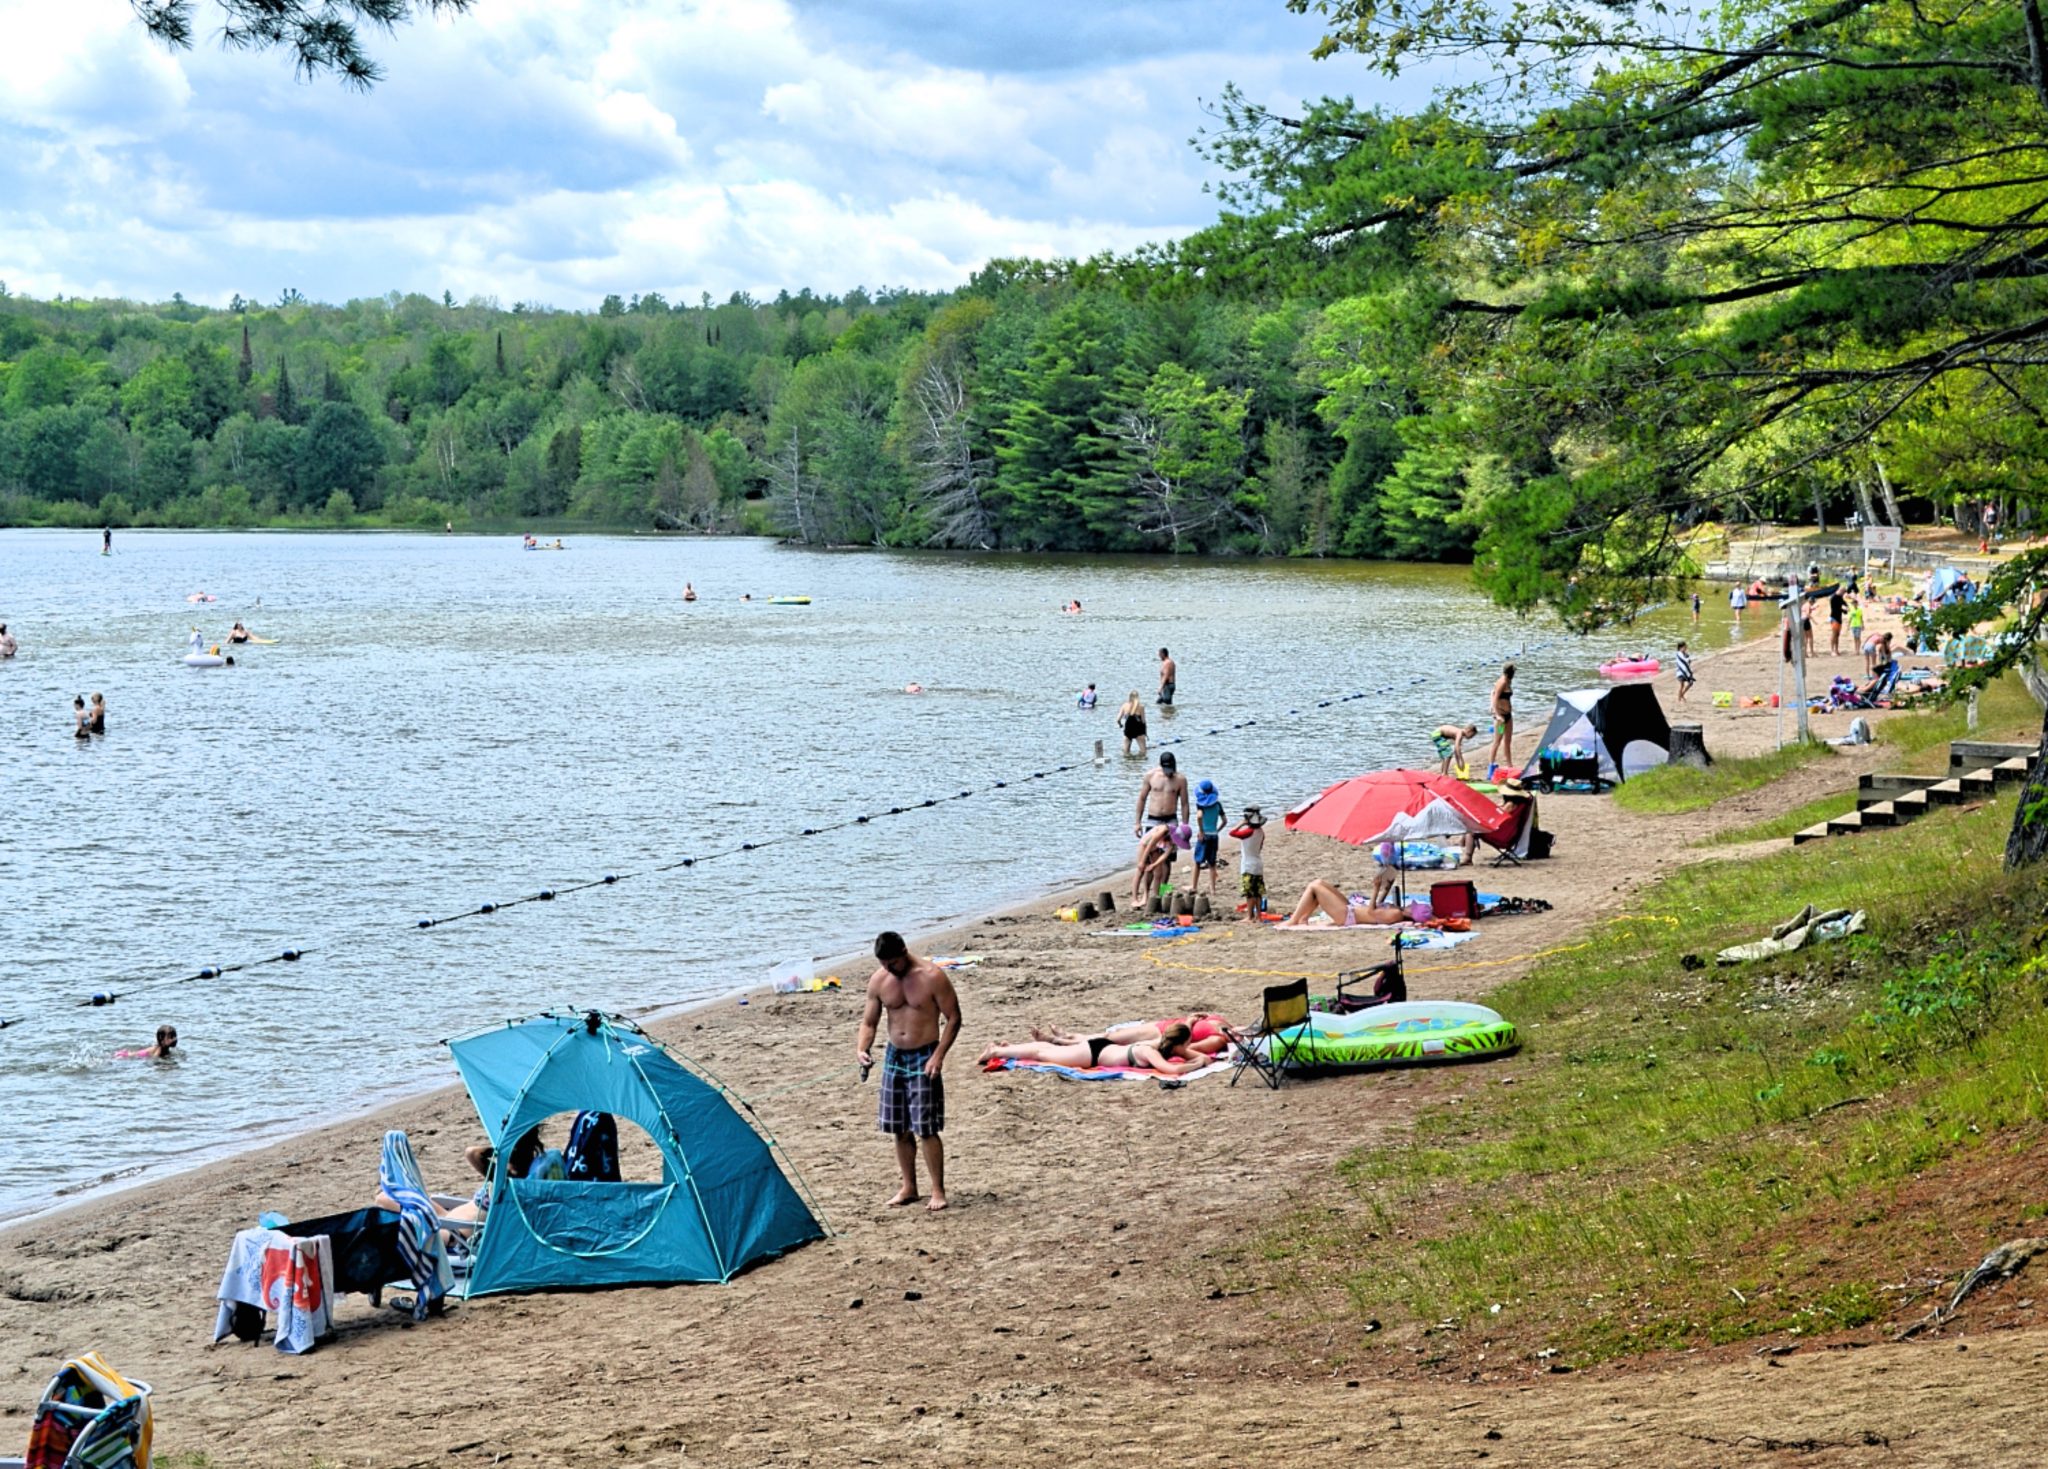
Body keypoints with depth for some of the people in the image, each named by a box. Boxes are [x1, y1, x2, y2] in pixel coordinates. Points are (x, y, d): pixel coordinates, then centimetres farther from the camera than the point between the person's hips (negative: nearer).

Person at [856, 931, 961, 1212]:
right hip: (894, 1056, 5)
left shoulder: (931, 976, -12)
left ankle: (938, 1191, -1)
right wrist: (861, 1049, -12)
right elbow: (868, 1022, 8)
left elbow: (953, 1018, -9)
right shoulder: (878, 980, 1)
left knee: (926, 1129, -9)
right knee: (900, 1128, 10)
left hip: (924, 1057, -5)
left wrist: (939, 1055, -18)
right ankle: (909, 1188, 22)